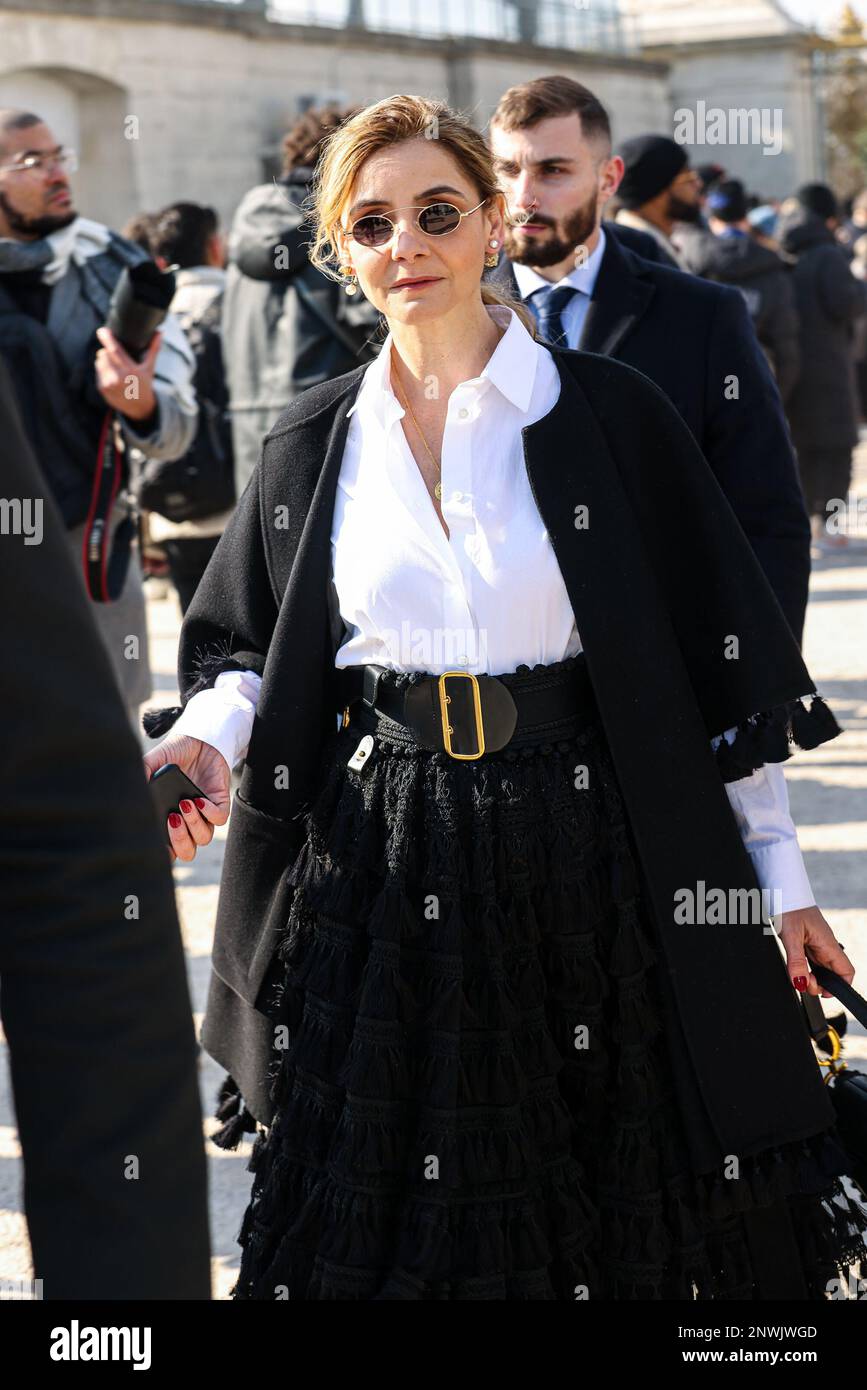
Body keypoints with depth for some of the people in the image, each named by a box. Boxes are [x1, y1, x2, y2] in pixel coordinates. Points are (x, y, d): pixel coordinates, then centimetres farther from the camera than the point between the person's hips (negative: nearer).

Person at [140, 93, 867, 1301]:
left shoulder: (610, 414, -3)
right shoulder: (313, 444, 6)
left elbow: (714, 648, -2)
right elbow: (244, 647, 13)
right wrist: (205, 736, -10)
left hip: (581, 852, -2)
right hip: (379, 873, 2)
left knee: (600, 1204, 9)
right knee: (388, 1221, 8)